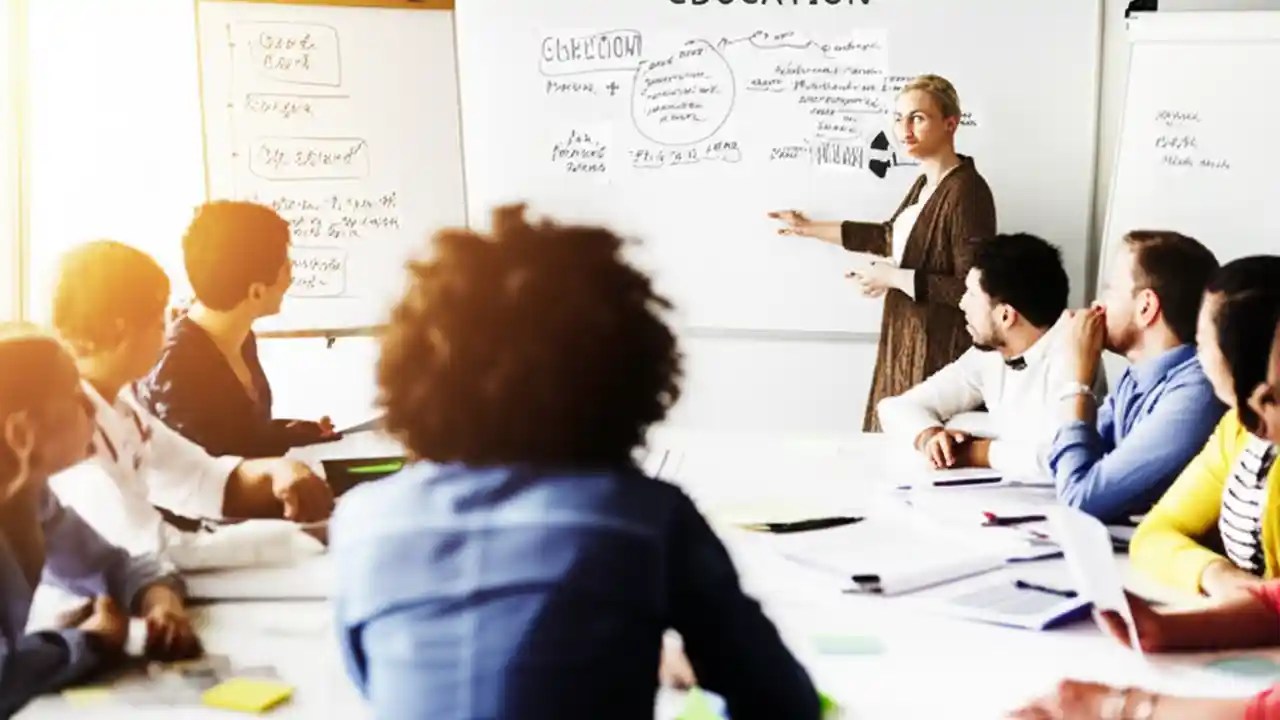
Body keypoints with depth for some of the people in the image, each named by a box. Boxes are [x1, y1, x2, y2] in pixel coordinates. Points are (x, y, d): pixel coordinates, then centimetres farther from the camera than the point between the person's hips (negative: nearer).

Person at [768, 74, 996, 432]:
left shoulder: (965, 191, -20)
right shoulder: (925, 183, 9)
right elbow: (893, 237, 25)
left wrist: (896, 278, -18)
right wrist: (810, 228, 29)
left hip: (941, 350, -10)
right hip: (908, 340, 10)